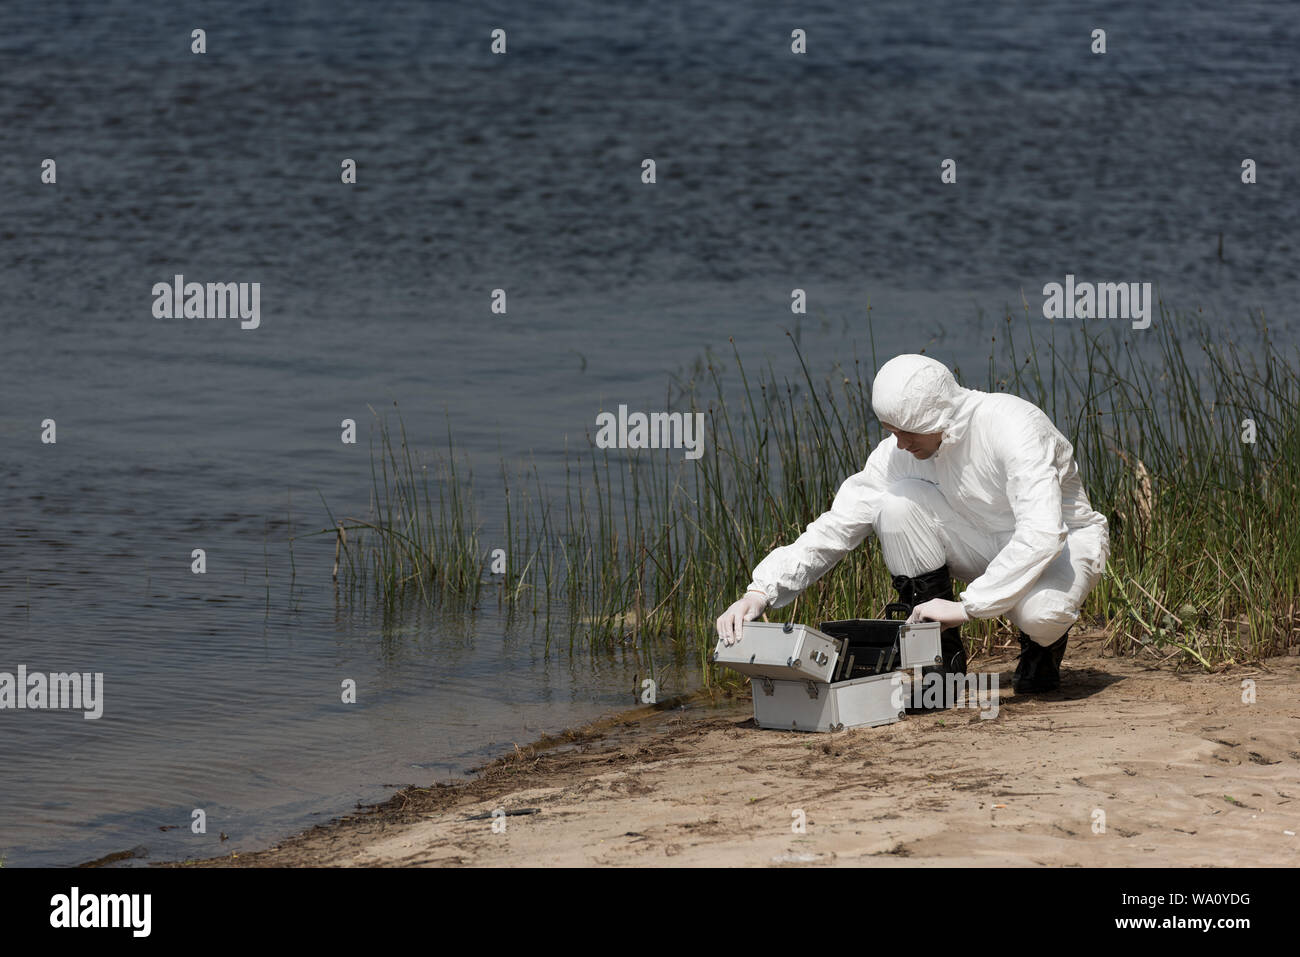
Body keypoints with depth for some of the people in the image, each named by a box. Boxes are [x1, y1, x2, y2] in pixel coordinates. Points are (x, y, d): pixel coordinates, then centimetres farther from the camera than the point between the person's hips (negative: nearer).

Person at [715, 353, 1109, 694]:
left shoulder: (1013, 428, -31)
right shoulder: (898, 453, -13)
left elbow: (1042, 534, -39)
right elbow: (836, 526, -11)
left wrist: (967, 606, -39)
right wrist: (761, 590, -24)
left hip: (1064, 541, -5)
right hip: (987, 546, 5)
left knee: (1041, 611, -40)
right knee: (897, 501, -22)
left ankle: (1043, 645, 1)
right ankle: (942, 654, -10)